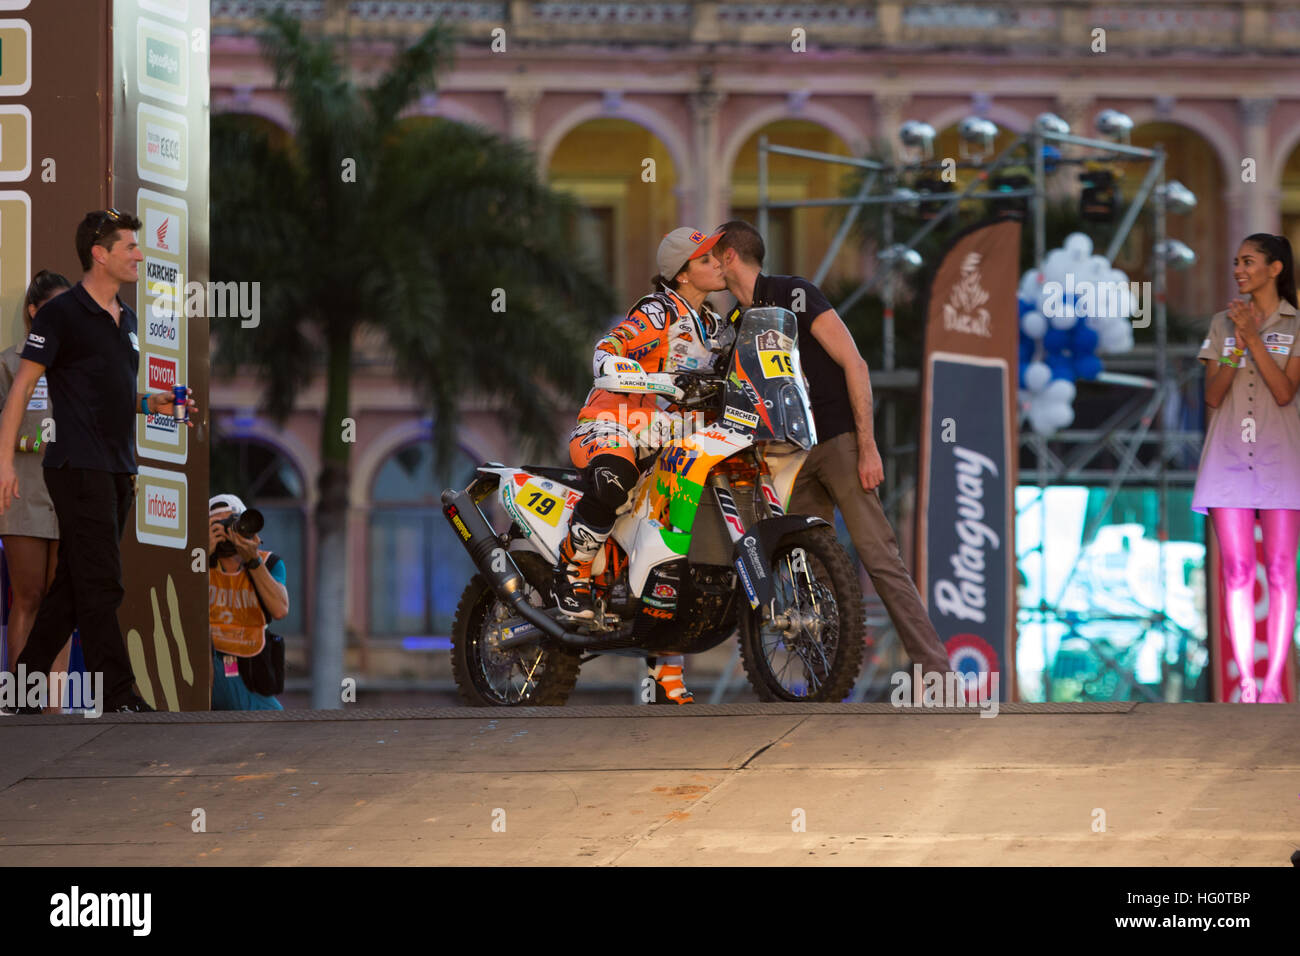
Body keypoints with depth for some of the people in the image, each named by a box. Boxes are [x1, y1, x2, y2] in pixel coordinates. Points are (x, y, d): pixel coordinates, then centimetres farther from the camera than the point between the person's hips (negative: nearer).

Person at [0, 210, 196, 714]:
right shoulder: (62, 314, -9)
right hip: (78, 469, -9)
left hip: (116, 469, 9)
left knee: (73, 584, 11)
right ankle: (119, 699, -10)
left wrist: (151, 403, 8)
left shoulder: (124, 317, 16)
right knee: (100, 586, -10)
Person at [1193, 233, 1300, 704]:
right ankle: (1246, 685, -3)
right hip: (1229, 455, 2)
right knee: (1237, 569, -3)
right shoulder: (1222, 324, 12)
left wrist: (1253, 337, -13)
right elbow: (1213, 396, 4)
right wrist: (1236, 350, -11)